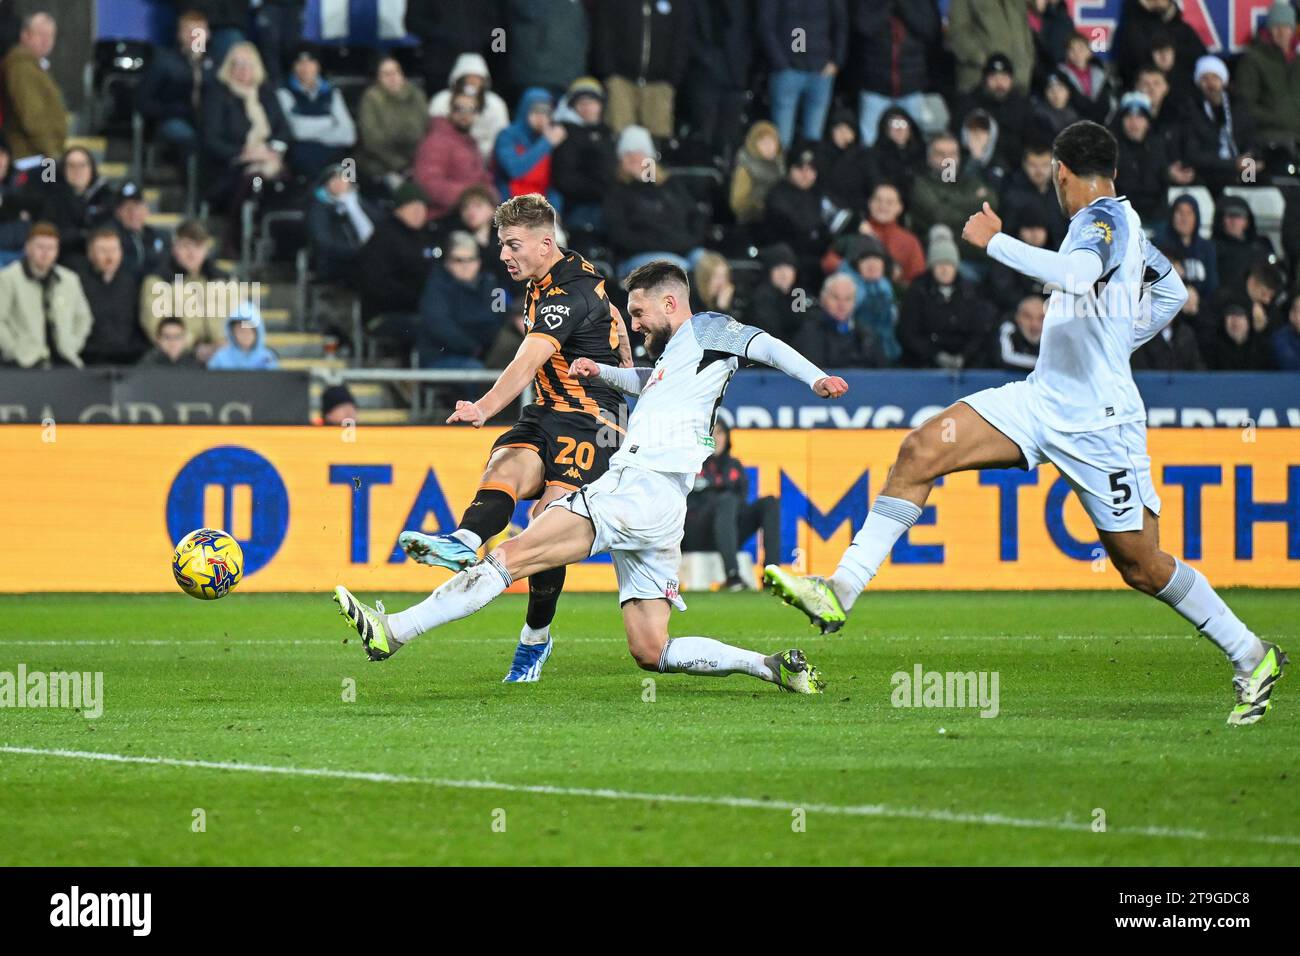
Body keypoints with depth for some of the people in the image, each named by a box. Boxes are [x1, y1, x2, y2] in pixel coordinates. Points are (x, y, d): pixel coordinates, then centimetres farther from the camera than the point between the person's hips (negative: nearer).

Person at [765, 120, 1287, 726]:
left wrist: (994, 242, -29)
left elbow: (1077, 273, -38)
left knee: (1141, 566, 0)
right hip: (1042, 399, 9)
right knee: (921, 451, -8)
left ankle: (1251, 656, 19)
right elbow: (1171, 292, 28)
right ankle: (841, 591, -11)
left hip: (1098, 424, -9)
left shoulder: (1105, 217, -14)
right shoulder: (1112, 221, 13)